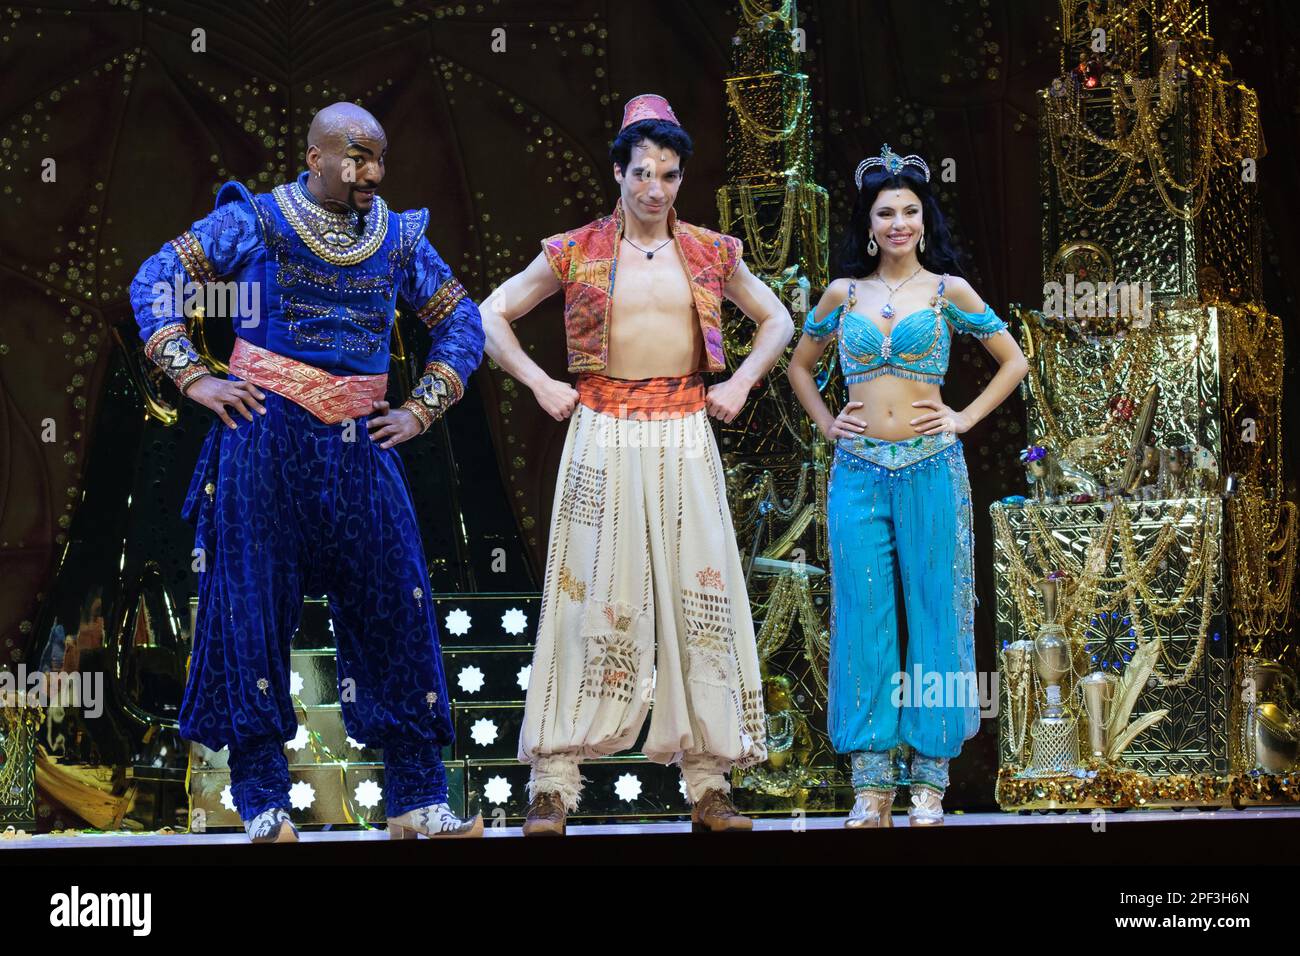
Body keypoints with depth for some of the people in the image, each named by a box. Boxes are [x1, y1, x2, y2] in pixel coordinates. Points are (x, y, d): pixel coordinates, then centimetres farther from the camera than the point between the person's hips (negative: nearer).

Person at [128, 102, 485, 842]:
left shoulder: (399, 238, 9)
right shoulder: (255, 221, -1)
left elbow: (462, 322, 18)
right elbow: (156, 281, 1)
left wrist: (422, 410, 8)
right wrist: (195, 378, -7)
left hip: (359, 446, 3)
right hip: (264, 440, -3)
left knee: (395, 607, 0)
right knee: (253, 607, -2)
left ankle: (418, 798, 7)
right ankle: (265, 804, 5)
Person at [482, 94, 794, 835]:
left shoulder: (711, 253, 8)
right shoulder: (575, 253, 3)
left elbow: (777, 320, 21)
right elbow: (494, 315, 10)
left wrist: (741, 384, 8)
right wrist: (541, 385, 1)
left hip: (686, 439, 2)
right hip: (604, 439, -2)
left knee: (700, 599, 1)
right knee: (591, 602, -3)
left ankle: (710, 785, 6)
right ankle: (555, 785, 0)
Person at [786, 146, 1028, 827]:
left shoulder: (948, 291, 4)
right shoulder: (844, 294, 9)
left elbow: (1013, 361, 10)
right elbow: (799, 365, 22)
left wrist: (964, 418, 1)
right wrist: (826, 424, 8)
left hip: (931, 471, -1)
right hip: (858, 474, 1)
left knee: (934, 612, 1)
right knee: (863, 616, 0)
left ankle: (929, 777, 6)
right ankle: (871, 781, 4)